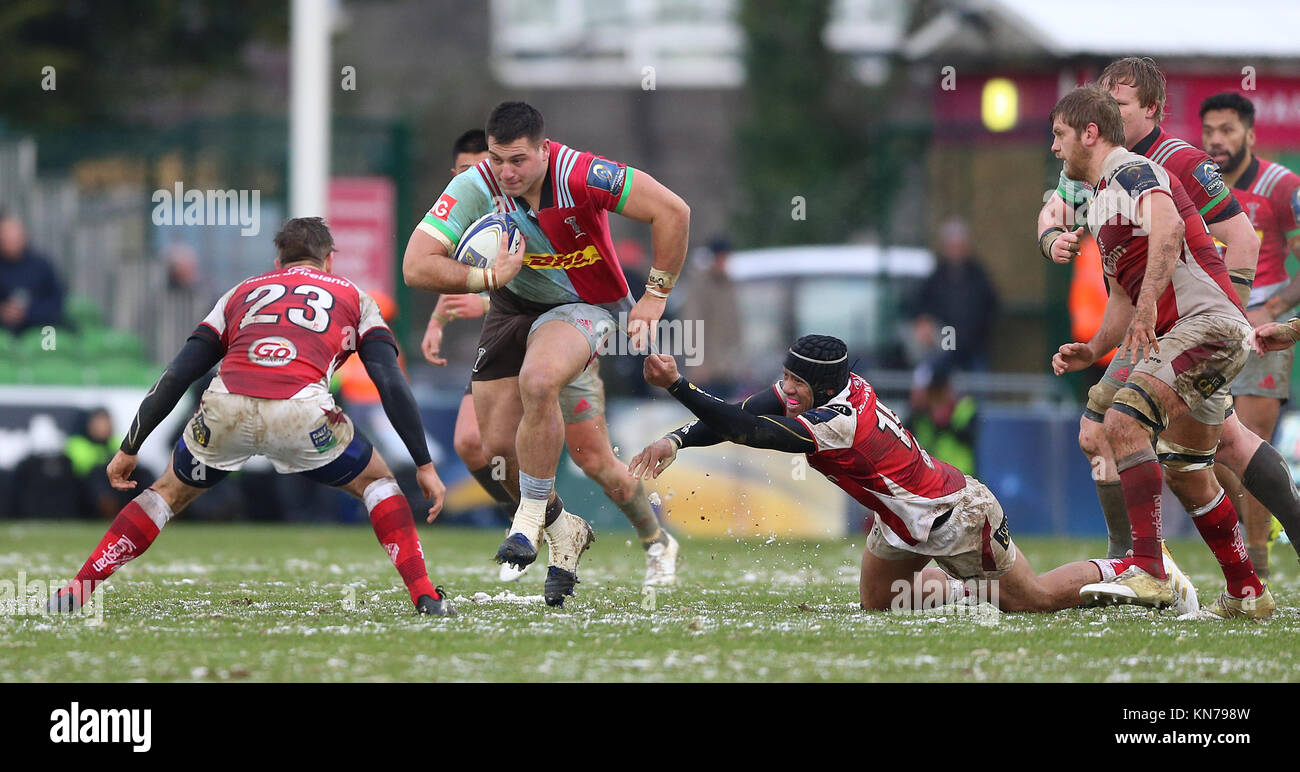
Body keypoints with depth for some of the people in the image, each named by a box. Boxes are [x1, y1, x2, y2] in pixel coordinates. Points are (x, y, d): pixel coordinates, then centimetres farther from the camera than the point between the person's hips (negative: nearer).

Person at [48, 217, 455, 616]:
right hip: (301, 411, -2)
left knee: (170, 491, 27)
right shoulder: (353, 297, 27)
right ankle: (424, 595, 9)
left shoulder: (242, 292, 32)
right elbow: (392, 385, 16)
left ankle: (73, 594, 22)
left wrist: (129, 448, 31)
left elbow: (176, 376, 26)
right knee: (376, 482, 24)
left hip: (225, 406, 2)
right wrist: (425, 465, 19)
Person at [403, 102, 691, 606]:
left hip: (586, 305, -4)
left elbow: (671, 212, -21)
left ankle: (529, 518, -18)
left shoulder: (581, 176, -29)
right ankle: (564, 532, 26)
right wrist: (487, 277, -34)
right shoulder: (474, 189, -21)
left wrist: (655, 295, -15)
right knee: (498, 447, -1)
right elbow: (416, 266, -22)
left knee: (538, 382, -35)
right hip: (513, 308, 4)